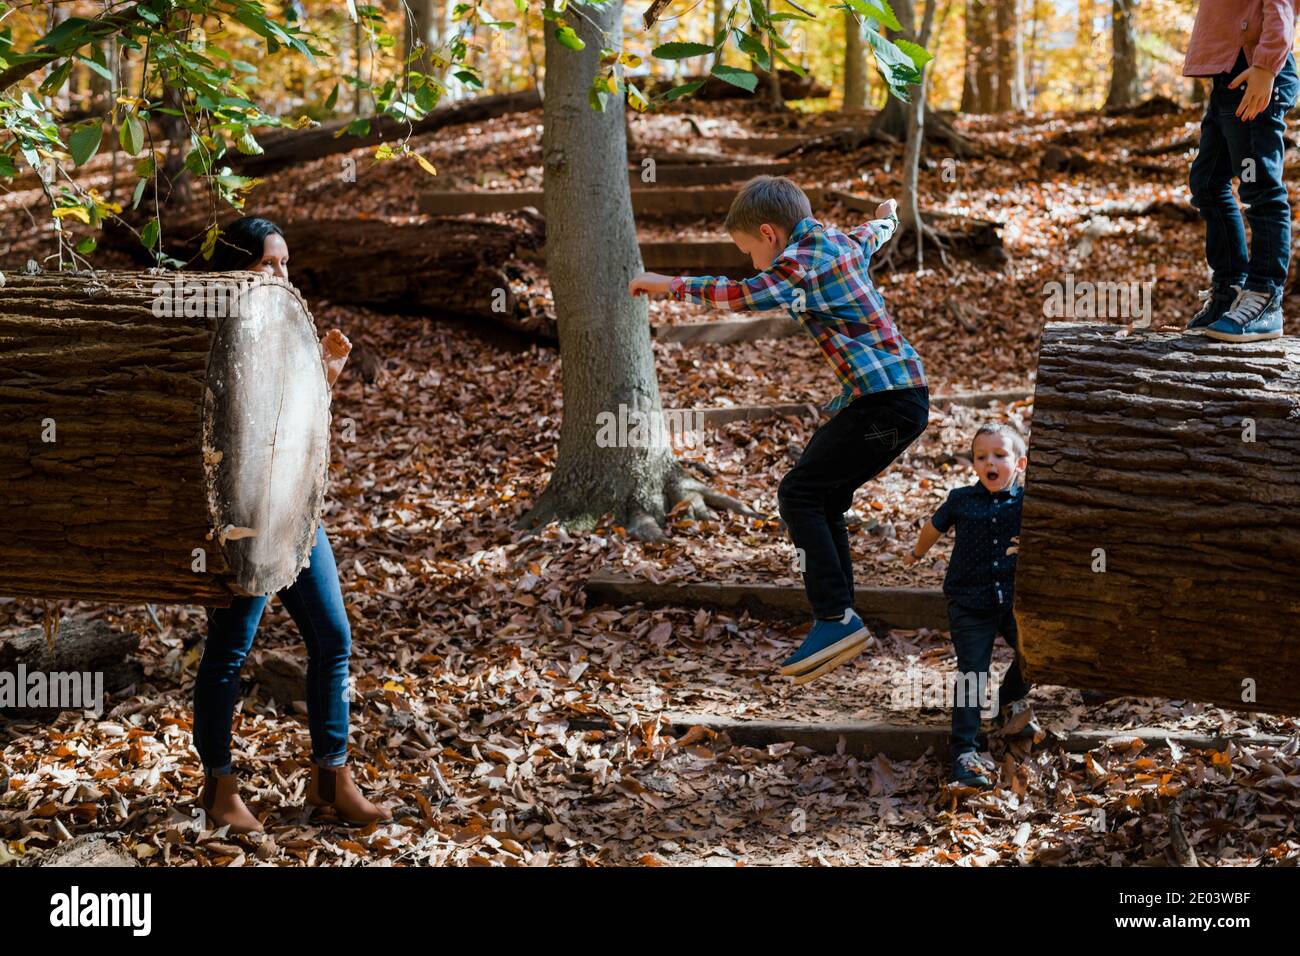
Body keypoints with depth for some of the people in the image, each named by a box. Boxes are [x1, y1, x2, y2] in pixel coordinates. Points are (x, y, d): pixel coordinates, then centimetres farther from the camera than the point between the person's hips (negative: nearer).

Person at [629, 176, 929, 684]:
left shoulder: (802, 263, -13)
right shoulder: (837, 241, 16)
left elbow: (741, 295, -26)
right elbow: (867, 239, 40)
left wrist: (668, 284, -16)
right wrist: (885, 218, 63)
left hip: (886, 401, -10)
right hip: (903, 394, 10)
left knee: (798, 493, -11)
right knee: (822, 501, 13)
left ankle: (837, 618, -16)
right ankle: (841, 621, 14)